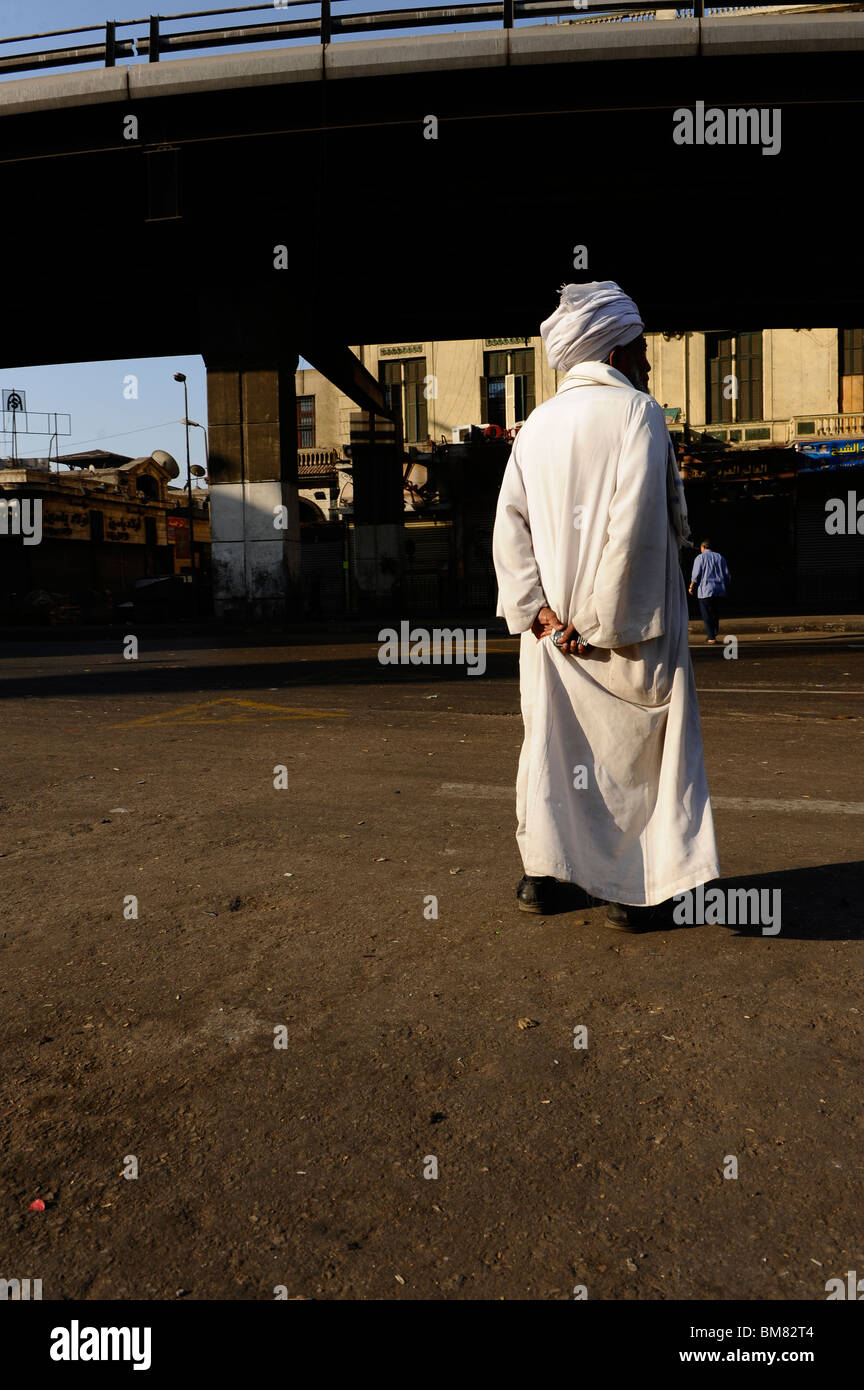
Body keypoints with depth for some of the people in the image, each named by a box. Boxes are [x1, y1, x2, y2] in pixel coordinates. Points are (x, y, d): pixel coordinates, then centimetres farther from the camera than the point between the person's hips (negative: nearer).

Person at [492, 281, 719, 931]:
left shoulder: (536, 425, 9)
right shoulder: (637, 410, -7)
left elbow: (509, 524, 0)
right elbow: (636, 521, -19)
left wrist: (535, 608, -6)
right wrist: (603, 621, -16)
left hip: (554, 623, 5)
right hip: (630, 626, -5)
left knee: (551, 742, 14)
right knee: (639, 748, 6)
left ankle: (542, 873, 20)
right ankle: (631, 890, 9)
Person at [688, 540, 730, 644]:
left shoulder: (700, 557, -1)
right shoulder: (720, 557, 13)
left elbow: (696, 575, -8)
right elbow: (727, 575, 10)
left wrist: (691, 587, 4)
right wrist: (724, 586, 22)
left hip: (706, 590, -5)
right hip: (720, 590, 5)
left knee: (707, 615, -2)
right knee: (715, 614, 15)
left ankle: (711, 638, -6)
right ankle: (714, 635, 15)